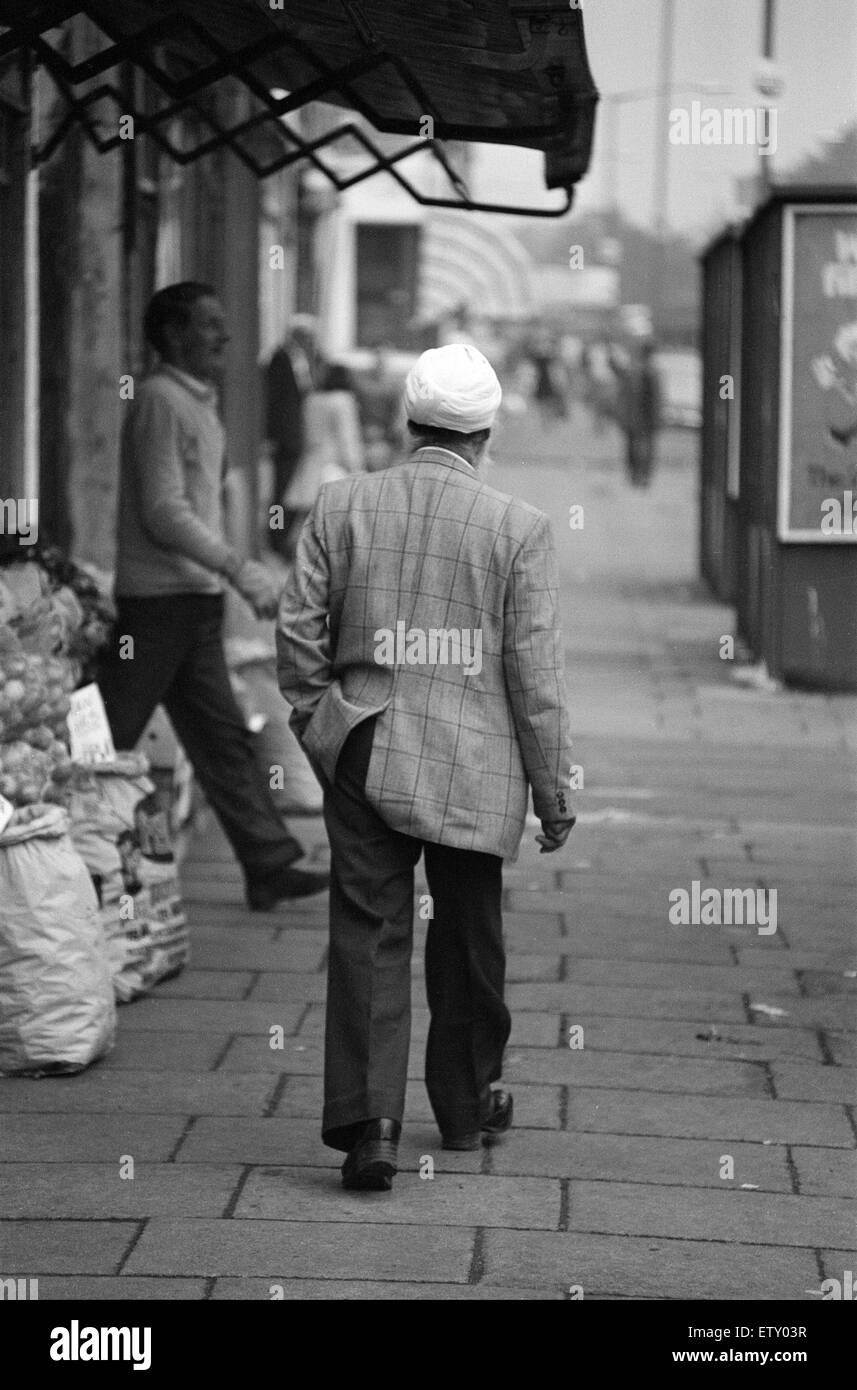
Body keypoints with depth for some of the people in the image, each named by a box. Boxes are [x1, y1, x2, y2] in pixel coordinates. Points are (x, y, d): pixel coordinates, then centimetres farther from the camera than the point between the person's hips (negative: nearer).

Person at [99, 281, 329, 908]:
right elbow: (164, 514, -20)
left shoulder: (199, 401, 16)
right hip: (158, 597, -10)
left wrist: (227, 574, 17)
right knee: (107, 739, -3)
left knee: (222, 738, 8)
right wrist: (239, 568, -21)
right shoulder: (161, 400, -14)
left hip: (194, 599, 10)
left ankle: (270, 864, 9)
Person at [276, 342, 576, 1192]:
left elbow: (297, 633, 2)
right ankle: (467, 1106, 30)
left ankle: (367, 1123, -10)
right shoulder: (518, 529, -5)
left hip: (364, 759, 1)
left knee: (368, 936, 1)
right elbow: (535, 673, -4)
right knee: (468, 939, 16)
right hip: (473, 767, -1)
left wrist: (317, 728, 16)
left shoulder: (341, 507, 0)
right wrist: (553, 792, 3)